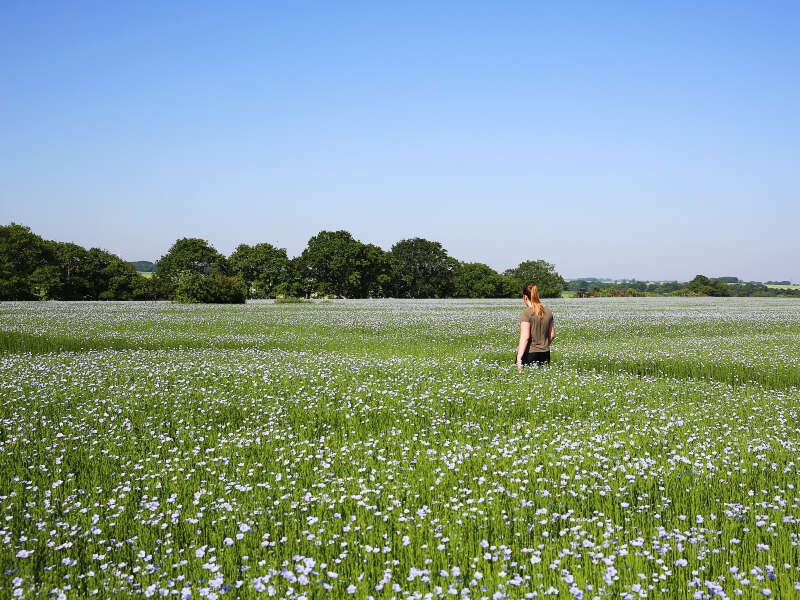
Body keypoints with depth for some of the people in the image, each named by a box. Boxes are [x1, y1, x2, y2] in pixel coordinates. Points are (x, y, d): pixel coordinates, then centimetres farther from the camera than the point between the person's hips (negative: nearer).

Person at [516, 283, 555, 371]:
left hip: (529, 354, -6)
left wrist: (519, 359, -19)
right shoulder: (548, 312, 9)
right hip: (545, 355, 6)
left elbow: (525, 338, -18)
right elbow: (552, 335, 15)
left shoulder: (526, 313, -11)